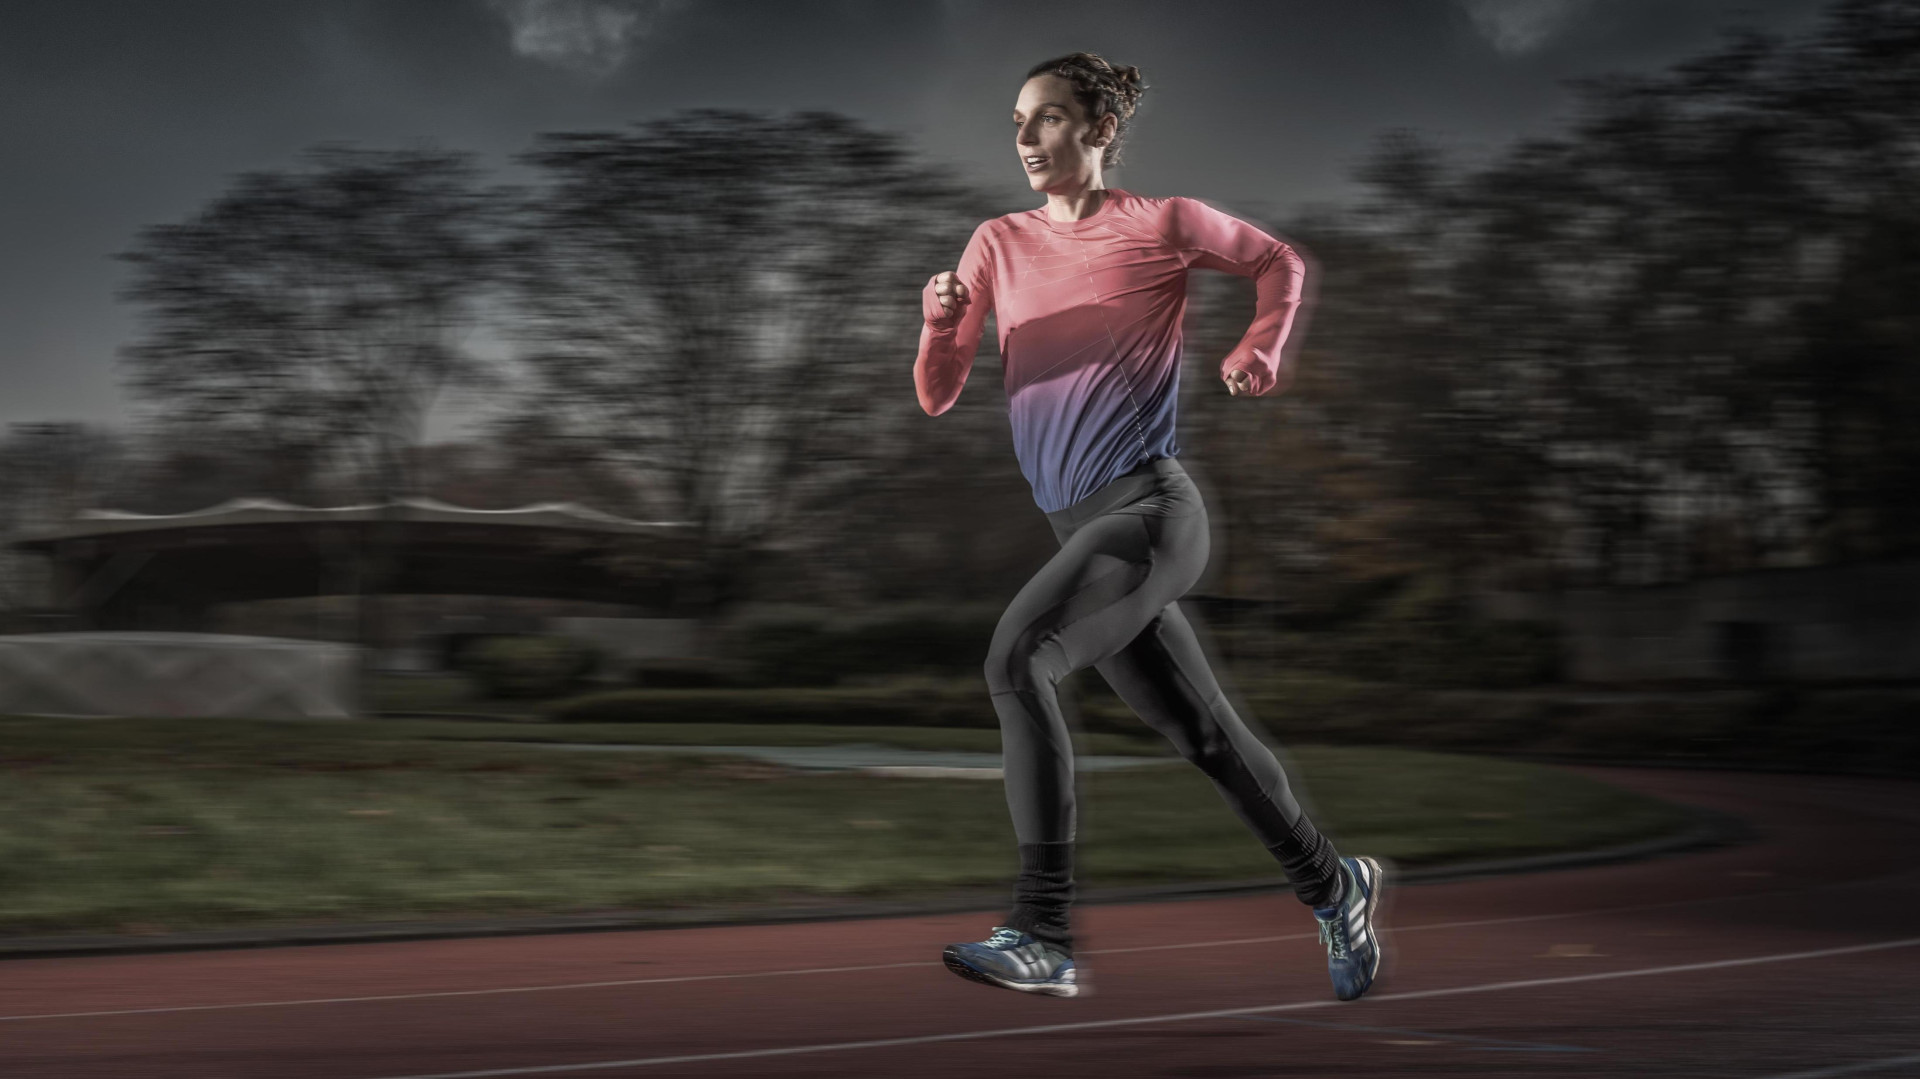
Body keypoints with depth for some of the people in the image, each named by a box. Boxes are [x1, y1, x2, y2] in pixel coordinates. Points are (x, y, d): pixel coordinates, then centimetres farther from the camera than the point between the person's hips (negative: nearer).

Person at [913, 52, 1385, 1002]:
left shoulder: (1163, 225, 1)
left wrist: (1260, 349, 2)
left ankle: (1042, 938, -28)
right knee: (1200, 732, 10)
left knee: (1018, 655, -25)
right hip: (1080, 527, 6)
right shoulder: (999, 245, 11)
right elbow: (936, 397, 7)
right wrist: (940, 324, -13)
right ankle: (1333, 886, 31)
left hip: (1152, 506, -6)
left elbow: (1280, 263, 19)